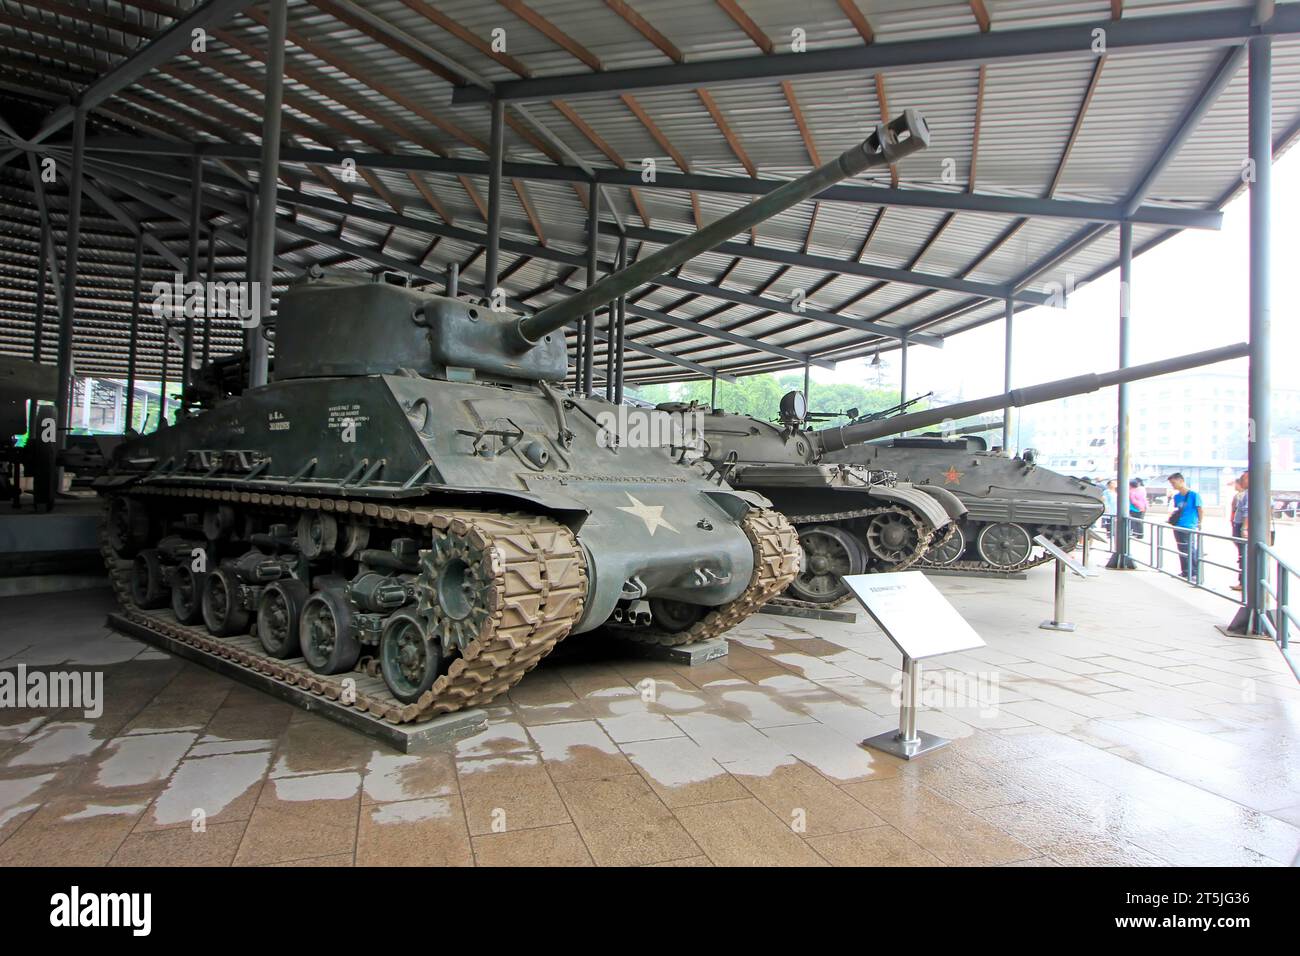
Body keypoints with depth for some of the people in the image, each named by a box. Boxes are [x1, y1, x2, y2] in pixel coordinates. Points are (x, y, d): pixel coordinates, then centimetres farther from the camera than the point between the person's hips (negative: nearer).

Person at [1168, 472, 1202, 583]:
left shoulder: (1194, 495, -8)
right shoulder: (1176, 496, 10)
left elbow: (1199, 510, -4)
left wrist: (1199, 523, -4)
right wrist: (1171, 519, 9)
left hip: (1189, 528, -7)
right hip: (1178, 527, 7)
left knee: (1191, 551, -7)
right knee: (1181, 551, 13)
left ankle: (1195, 574, -2)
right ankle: (1185, 572, 24)